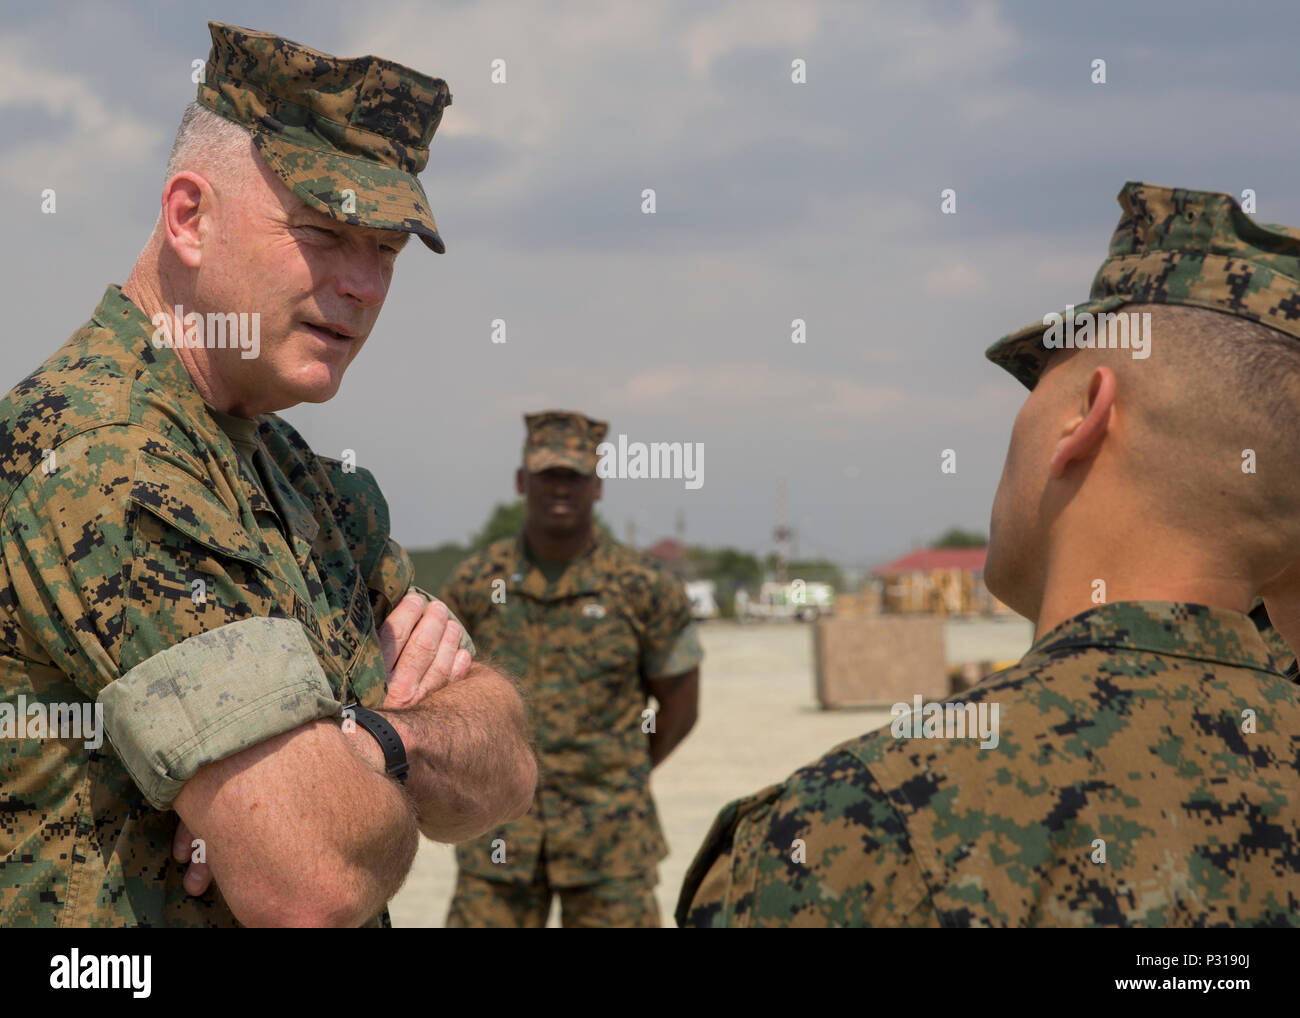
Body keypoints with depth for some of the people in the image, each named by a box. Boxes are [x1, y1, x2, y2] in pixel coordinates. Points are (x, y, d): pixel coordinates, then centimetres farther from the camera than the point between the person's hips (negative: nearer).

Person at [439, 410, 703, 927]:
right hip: (502, 841, 2)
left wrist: (616, 783, 7)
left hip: (608, 842, -2)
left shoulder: (641, 587, -6)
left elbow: (680, 701, 4)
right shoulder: (477, 583, -1)